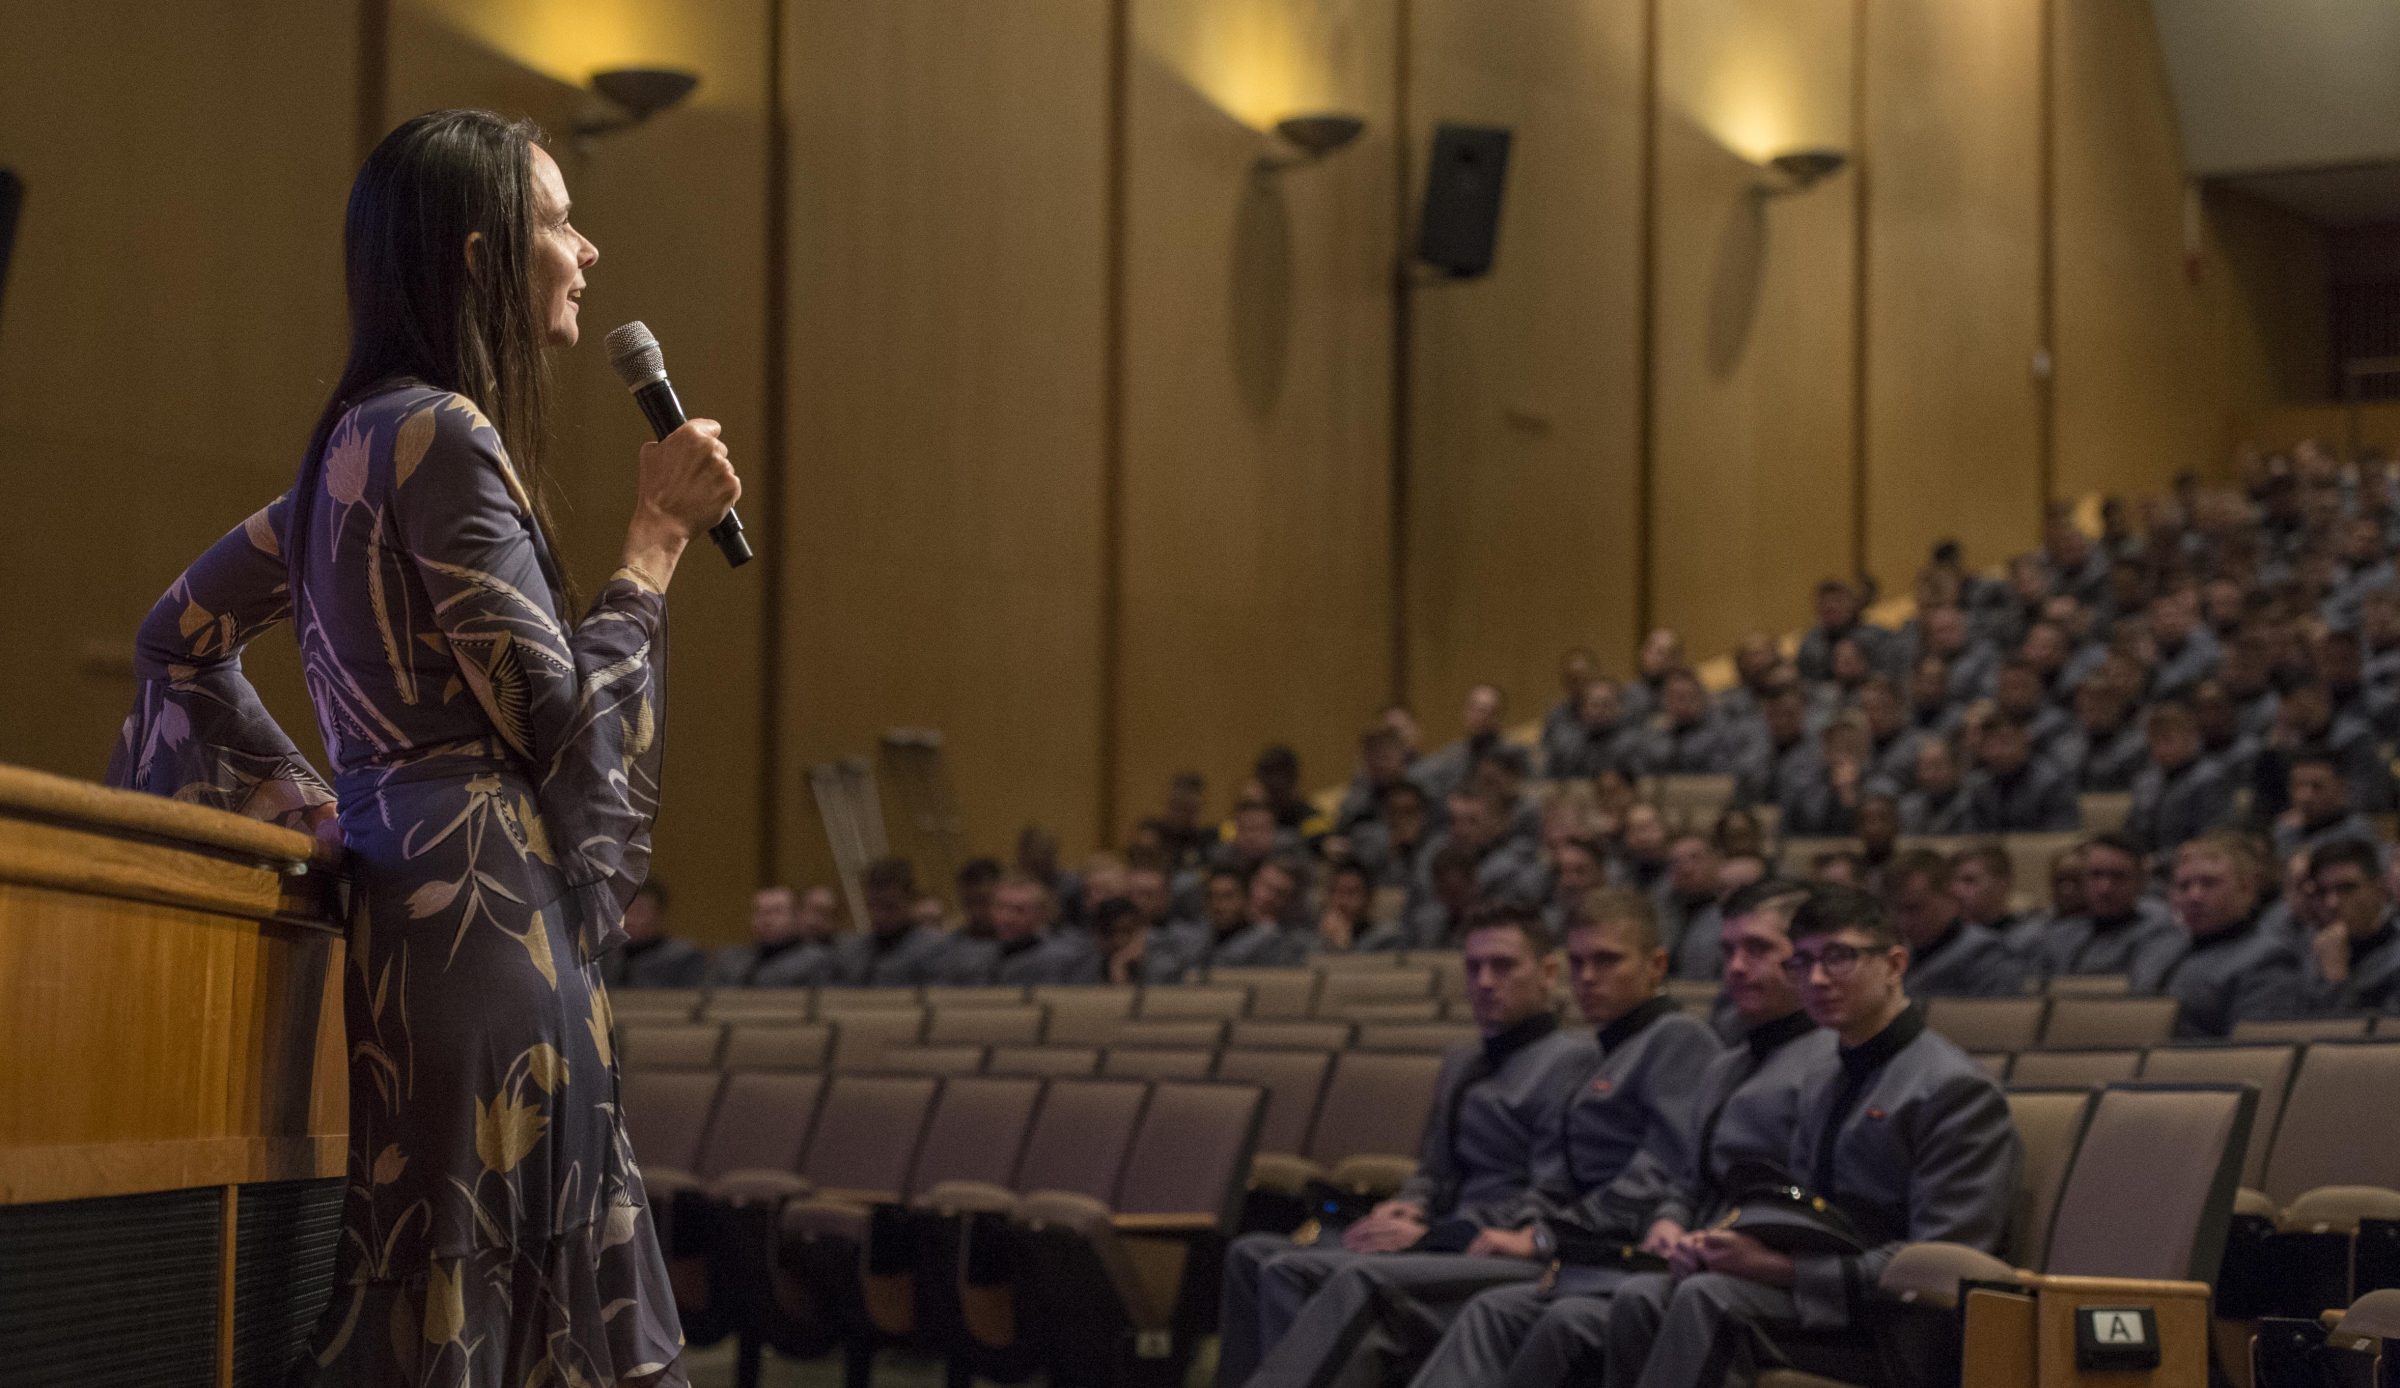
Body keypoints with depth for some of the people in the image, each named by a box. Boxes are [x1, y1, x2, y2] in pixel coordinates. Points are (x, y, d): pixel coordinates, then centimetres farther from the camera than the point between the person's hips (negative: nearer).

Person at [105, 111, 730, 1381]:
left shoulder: (366, 437, 15)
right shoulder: (441, 433, -13)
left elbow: (182, 636, 22)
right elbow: (560, 716, -14)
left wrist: (309, 804, 19)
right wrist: (658, 532, -4)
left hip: (402, 889, 10)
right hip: (479, 912, -10)